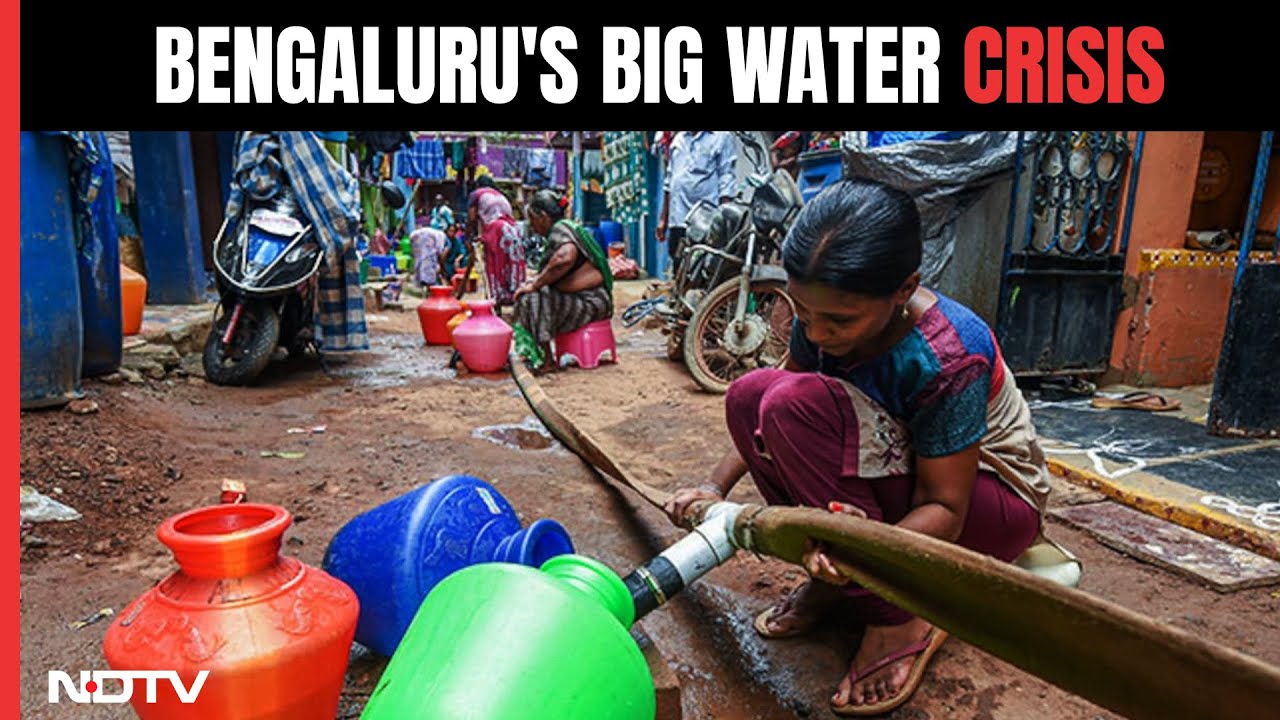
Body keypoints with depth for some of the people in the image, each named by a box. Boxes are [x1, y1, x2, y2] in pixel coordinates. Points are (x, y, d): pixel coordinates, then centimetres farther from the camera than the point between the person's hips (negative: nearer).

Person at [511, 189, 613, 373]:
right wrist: (536, 280, 6)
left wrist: (535, 284, -26)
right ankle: (533, 355, 11)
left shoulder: (560, 229, -13)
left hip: (591, 302, -11)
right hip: (584, 298, 11)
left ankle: (546, 361, -14)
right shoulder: (565, 227, 18)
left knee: (531, 300, -21)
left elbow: (565, 258, -36)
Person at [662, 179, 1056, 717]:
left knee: (797, 403, -31)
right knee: (748, 395, -16)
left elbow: (945, 509, -26)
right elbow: (763, 409, -2)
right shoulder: (823, 316, -15)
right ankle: (834, 576, -5)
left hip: (995, 497, -6)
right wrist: (716, 487, -13)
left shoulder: (947, 358, -32)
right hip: (907, 472, 6)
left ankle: (900, 617, -19)